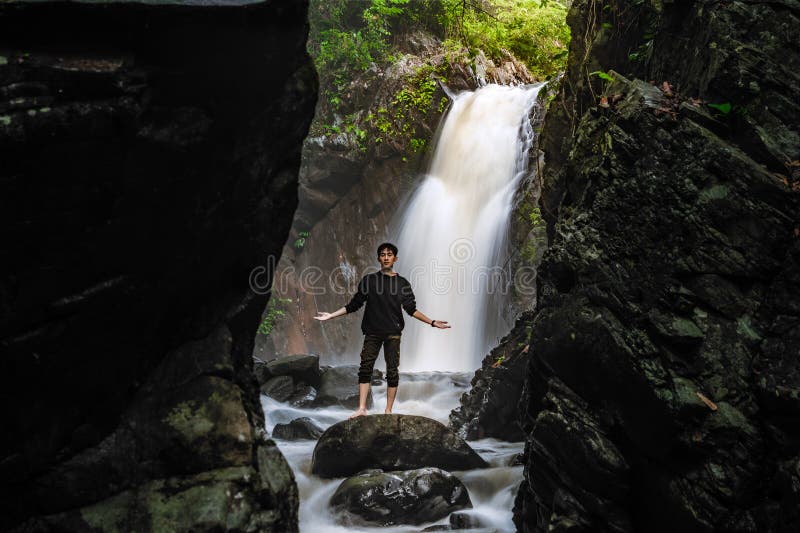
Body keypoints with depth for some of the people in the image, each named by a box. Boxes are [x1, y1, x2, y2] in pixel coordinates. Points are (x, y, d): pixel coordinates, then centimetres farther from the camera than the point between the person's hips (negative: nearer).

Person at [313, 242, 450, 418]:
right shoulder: (369, 280, 8)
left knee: (392, 371, -2)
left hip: (393, 333, 0)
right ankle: (362, 409, -7)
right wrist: (331, 315, 6)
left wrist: (432, 323, -3)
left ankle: (388, 410, 4)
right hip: (372, 331, 0)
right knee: (365, 367, -8)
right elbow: (353, 305, 11)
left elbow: (411, 309, 5)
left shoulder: (402, 283, 7)